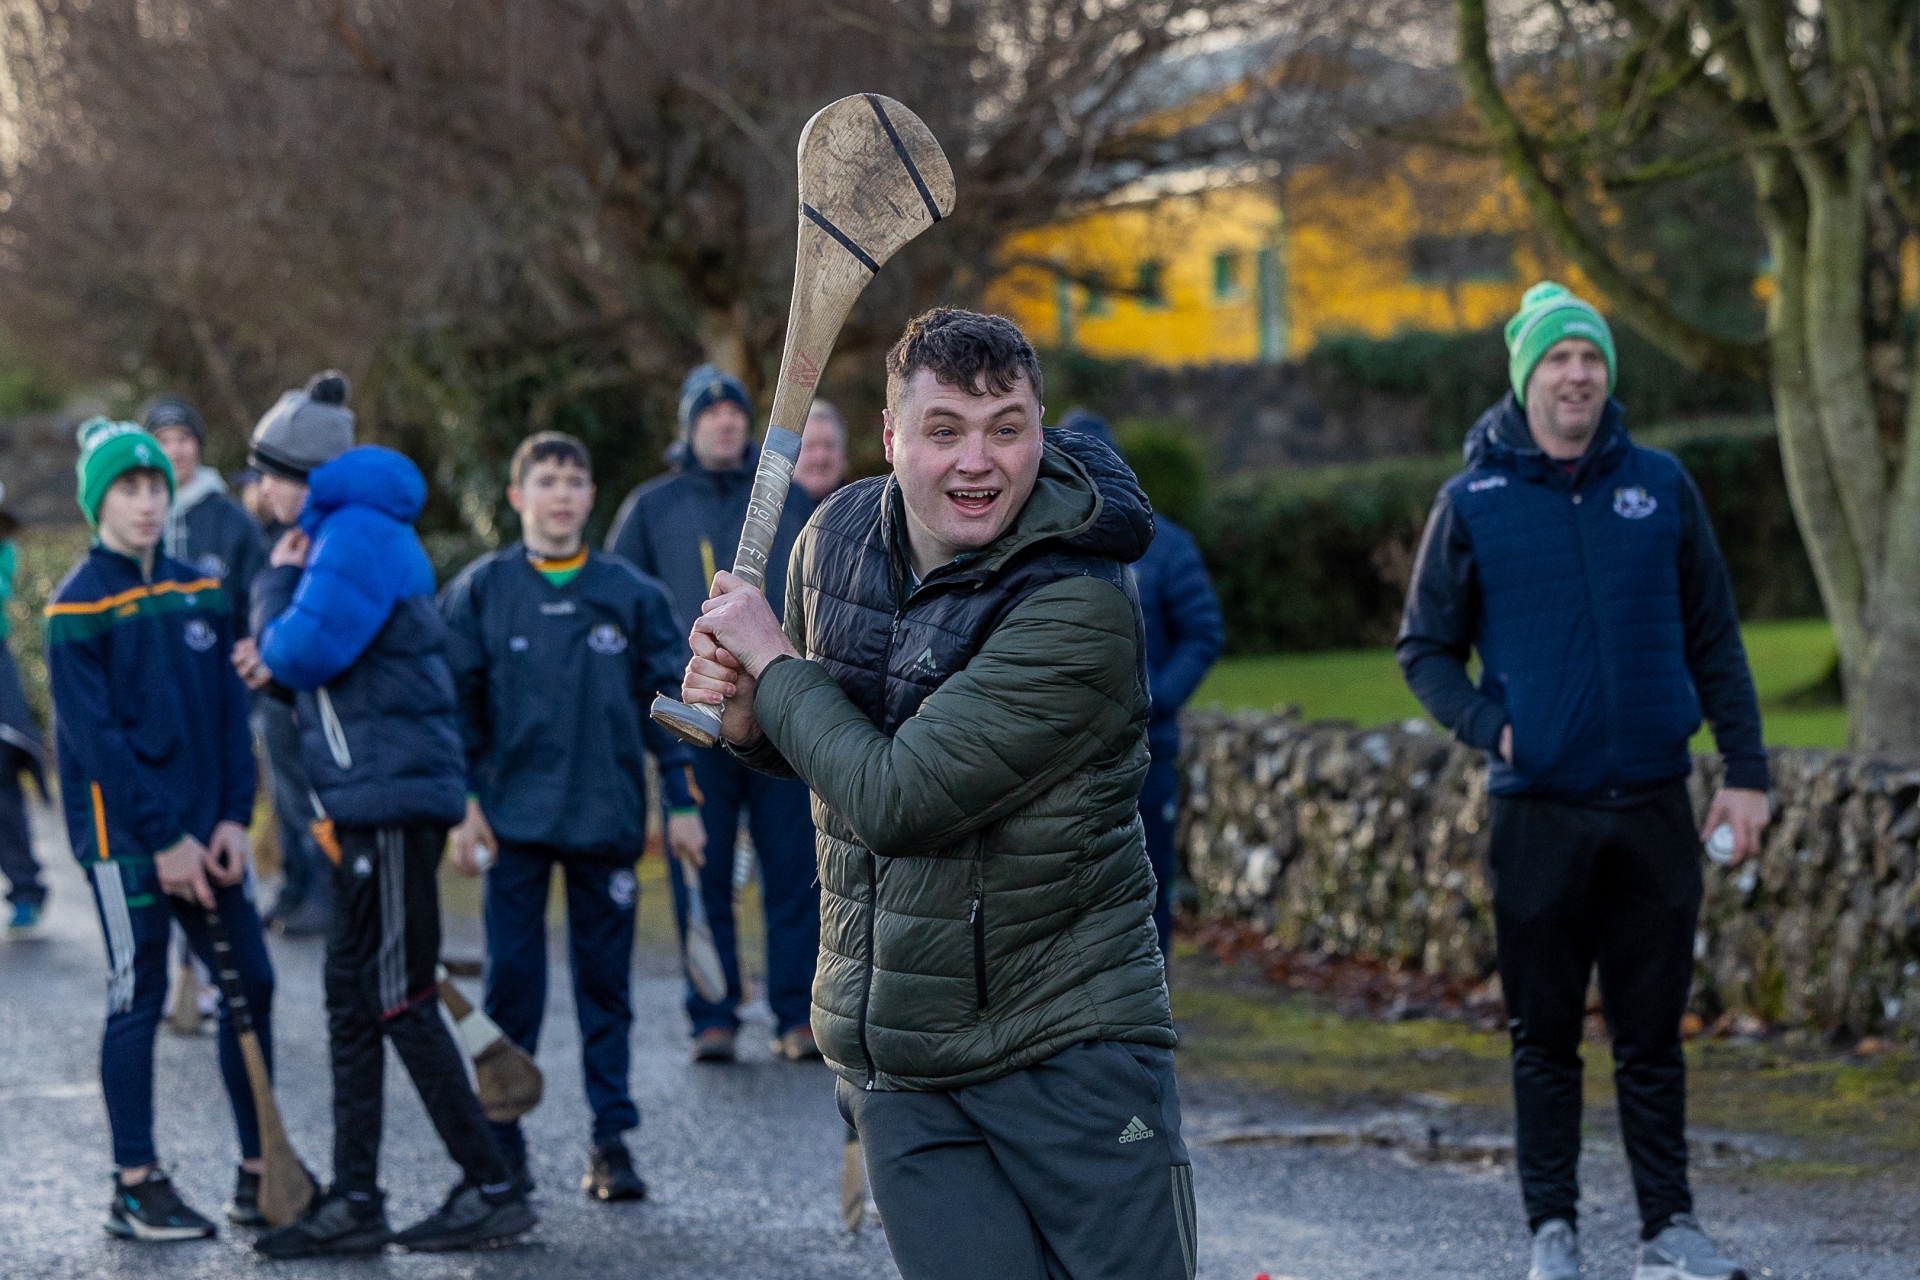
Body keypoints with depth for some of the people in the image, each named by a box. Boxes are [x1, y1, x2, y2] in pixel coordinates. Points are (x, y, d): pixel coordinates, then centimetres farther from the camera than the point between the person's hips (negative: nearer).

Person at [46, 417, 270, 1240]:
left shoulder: (200, 593, 11)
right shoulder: (77, 609, -6)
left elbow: (230, 709, 10)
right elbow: (95, 737, -11)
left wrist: (232, 818, -2)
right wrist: (163, 839, -14)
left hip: (202, 830, 6)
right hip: (123, 833, -5)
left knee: (251, 982, 4)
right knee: (138, 1000, -2)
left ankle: (258, 1174, 13)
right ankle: (135, 1190, 7)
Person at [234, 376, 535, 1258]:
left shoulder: (358, 534, -13)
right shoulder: (352, 530, 19)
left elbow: (303, 651, -18)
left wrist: (277, 582, -1)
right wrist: (279, 667, 8)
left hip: (390, 796, -11)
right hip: (370, 799, 11)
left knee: (398, 999, -8)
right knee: (355, 997, 12)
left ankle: (492, 1189, -4)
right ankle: (355, 1202, 16)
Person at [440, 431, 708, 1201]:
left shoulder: (630, 594, 5)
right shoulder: (480, 590, 2)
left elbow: (666, 698, 8)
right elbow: (457, 703, 4)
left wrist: (682, 802, 4)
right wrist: (463, 804, -2)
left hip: (608, 818, 1)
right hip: (515, 818, -1)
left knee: (606, 978, 5)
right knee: (512, 979, 0)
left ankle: (611, 1137, 12)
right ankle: (500, 1137, 10)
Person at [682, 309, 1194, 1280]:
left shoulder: (1080, 606, -20)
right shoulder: (839, 537, 2)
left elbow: (899, 798, -24)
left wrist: (772, 663, -10)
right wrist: (747, 715, -2)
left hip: (1075, 1050, -4)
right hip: (897, 1069, 5)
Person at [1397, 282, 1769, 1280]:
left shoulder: (1660, 486, 6)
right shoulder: (1472, 504, 1)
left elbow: (1713, 638, 9)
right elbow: (1424, 649, 7)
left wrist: (1745, 770, 4)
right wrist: (1486, 726, -10)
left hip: (1653, 805, 1)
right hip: (1538, 812, -1)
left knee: (1652, 1032, 6)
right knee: (1545, 1036, 6)